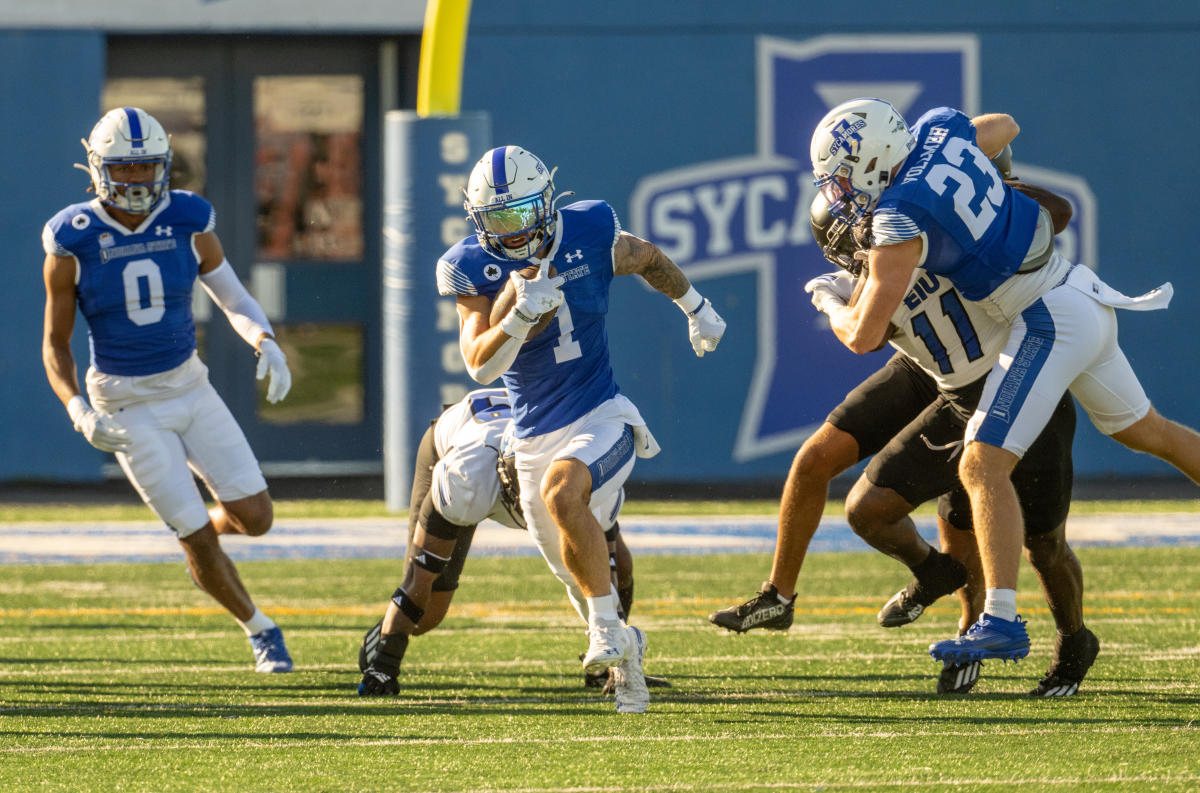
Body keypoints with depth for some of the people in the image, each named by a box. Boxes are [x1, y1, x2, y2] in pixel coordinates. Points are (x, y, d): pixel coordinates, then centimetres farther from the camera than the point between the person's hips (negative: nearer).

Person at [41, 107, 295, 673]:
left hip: (189, 388, 3)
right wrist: (80, 413, -23)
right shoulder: (74, 240, -14)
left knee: (255, 516, -4)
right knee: (198, 539, -3)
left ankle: (205, 529, 32)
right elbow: (55, 346, -6)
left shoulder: (187, 223, -7)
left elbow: (234, 300, 2)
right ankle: (258, 628, 23)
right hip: (128, 408, -3)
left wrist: (266, 344, -20)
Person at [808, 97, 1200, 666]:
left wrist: (835, 312, 7)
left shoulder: (901, 220, -21)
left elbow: (864, 336, -15)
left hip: (1047, 325, -9)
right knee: (1145, 431, 27)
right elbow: (1004, 128, 26)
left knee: (984, 467, -13)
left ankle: (1001, 620, -22)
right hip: (1082, 296, 9)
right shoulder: (942, 129, 0)